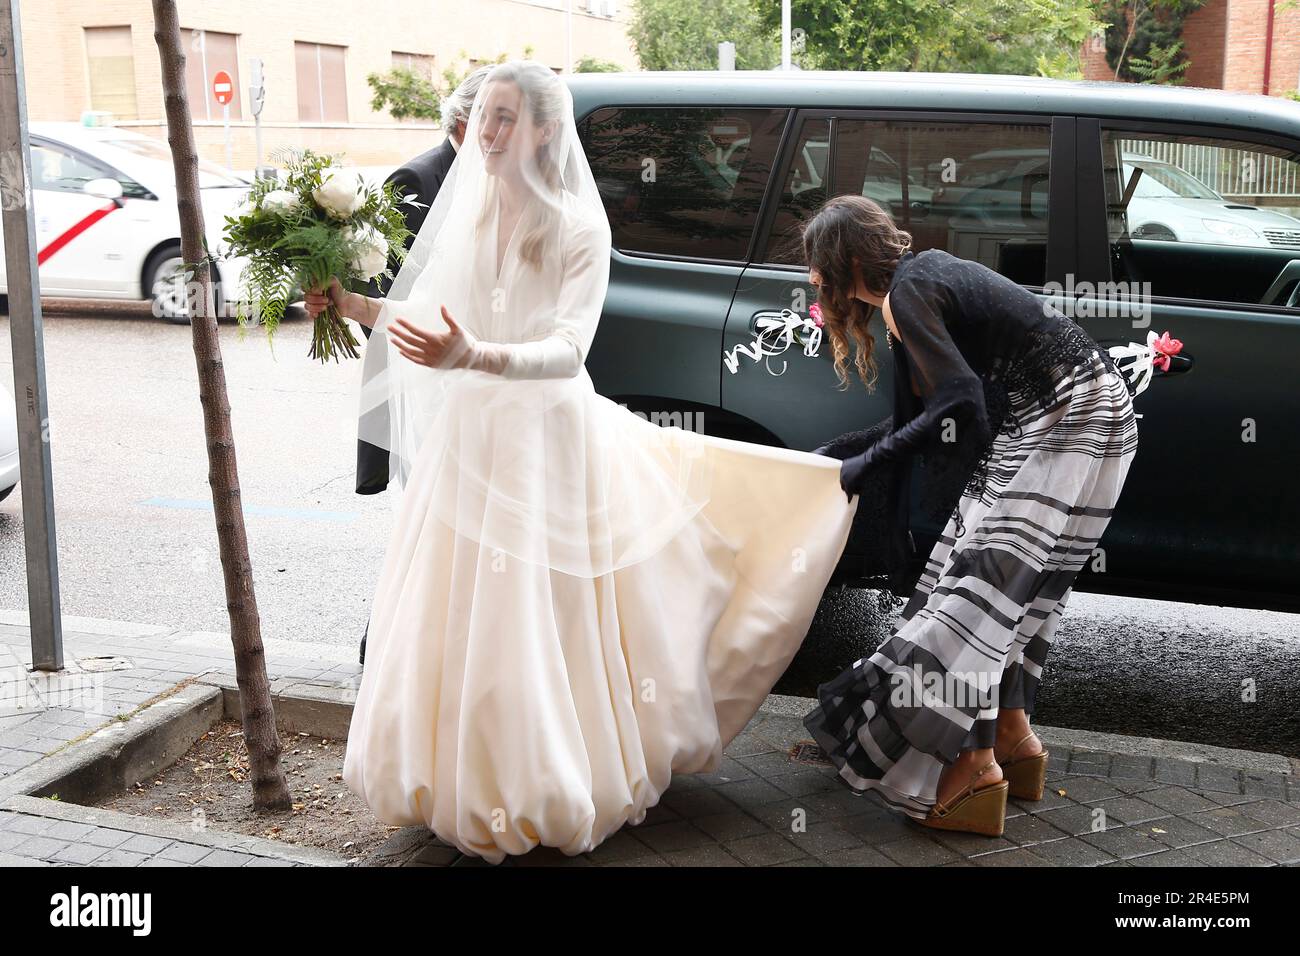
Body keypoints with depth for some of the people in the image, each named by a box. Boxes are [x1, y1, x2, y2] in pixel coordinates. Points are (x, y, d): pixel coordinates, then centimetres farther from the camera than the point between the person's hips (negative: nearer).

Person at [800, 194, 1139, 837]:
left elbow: (957, 404, -21)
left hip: (1068, 422, -10)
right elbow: (921, 414, 19)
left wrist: (867, 464, -12)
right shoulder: (924, 275, 16)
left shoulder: (907, 291, -13)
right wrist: (834, 453, 21)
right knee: (1019, 583, 12)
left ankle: (977, 765, -13)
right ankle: (1013, 736, 18)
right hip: (1055, 422, 10)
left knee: (983, 578, -13)